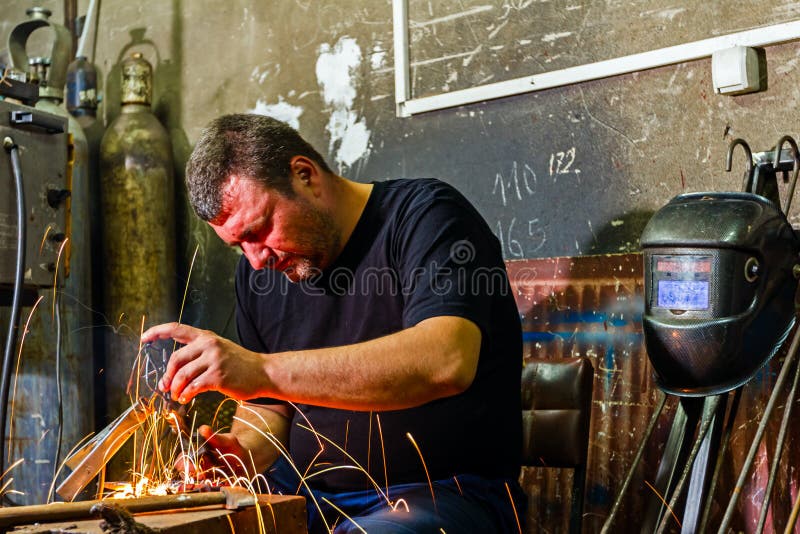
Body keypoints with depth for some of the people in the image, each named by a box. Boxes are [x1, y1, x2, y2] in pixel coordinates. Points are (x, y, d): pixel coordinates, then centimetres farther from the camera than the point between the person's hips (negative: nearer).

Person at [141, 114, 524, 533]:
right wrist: (242, 453, -9)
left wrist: (264, 371, -33)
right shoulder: (258, 269, 10)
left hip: (442, 493, -5)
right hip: (308, 491, 6)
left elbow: (446, 361, -29)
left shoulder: (425, 214, -11)